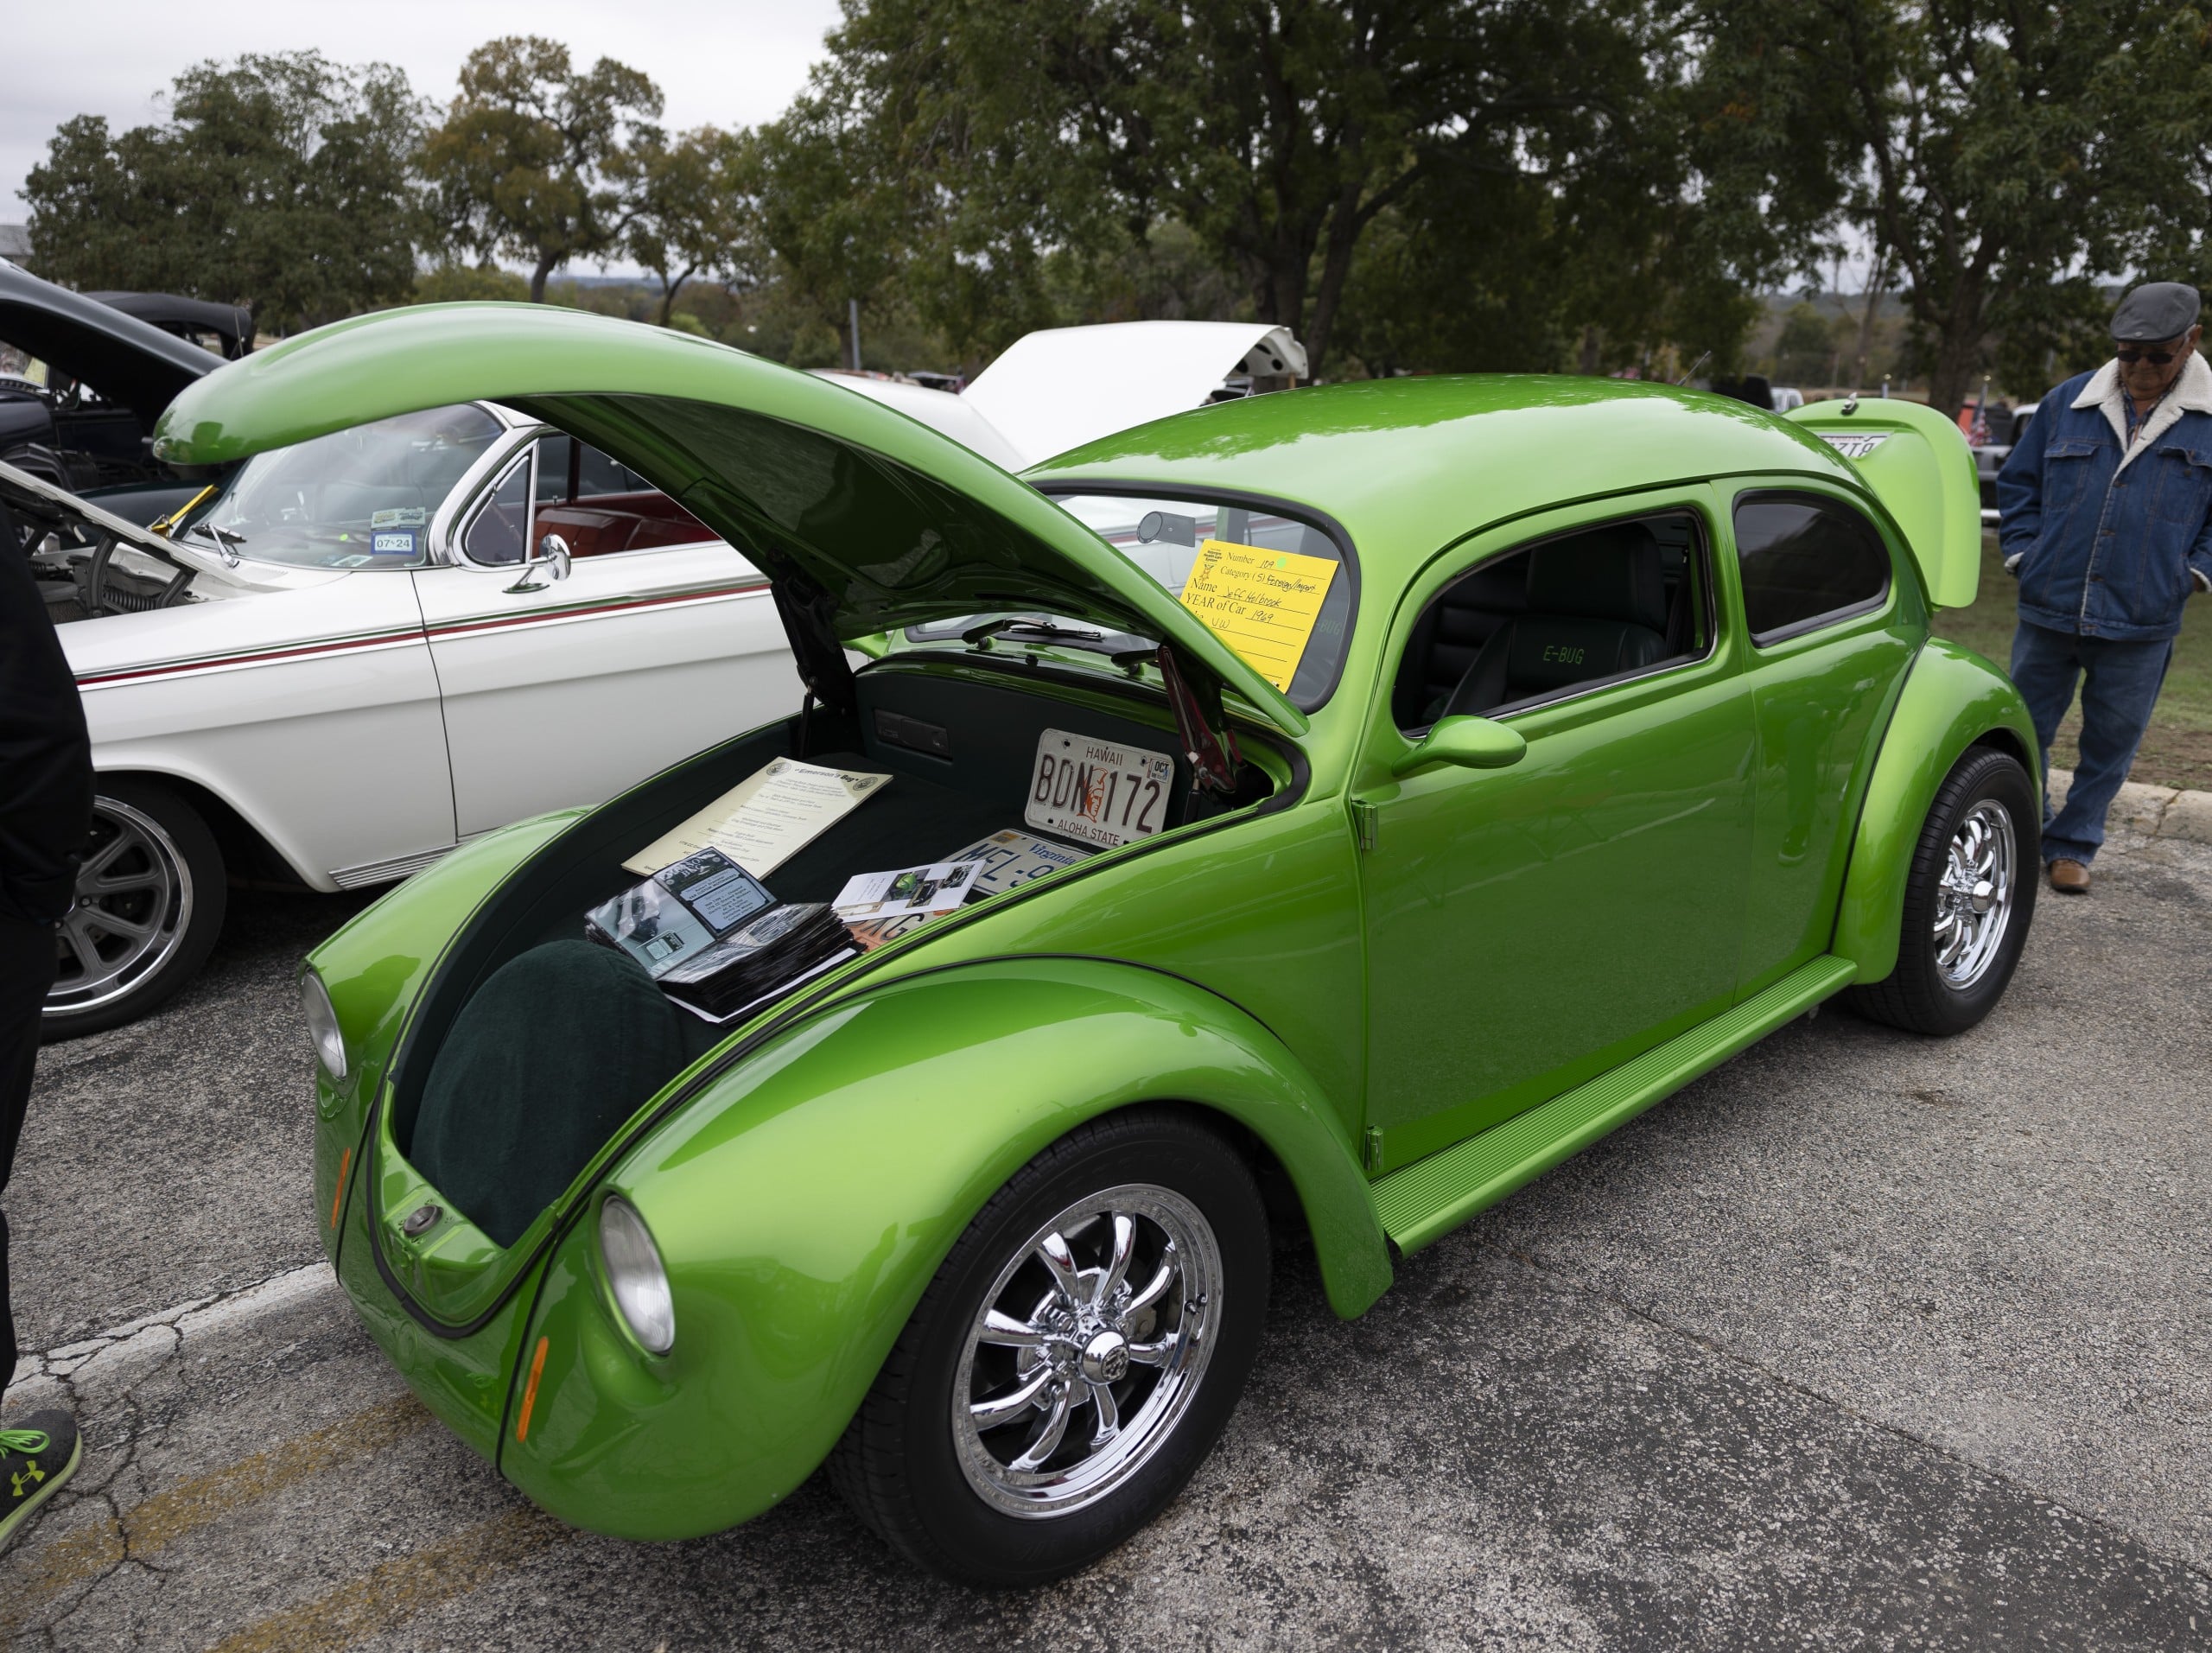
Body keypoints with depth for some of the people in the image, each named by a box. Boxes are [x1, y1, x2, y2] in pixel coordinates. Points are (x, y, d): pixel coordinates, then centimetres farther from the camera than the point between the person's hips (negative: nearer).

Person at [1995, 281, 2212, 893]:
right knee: (2024, 730, 8)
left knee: (2111, 742, 8)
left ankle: (2072, 845, 23)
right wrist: (2024, 555, 4)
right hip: (2048, 612, 1)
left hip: (2142, 627, -1)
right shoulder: (2068, 402, 4)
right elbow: (2017, 483, 13)